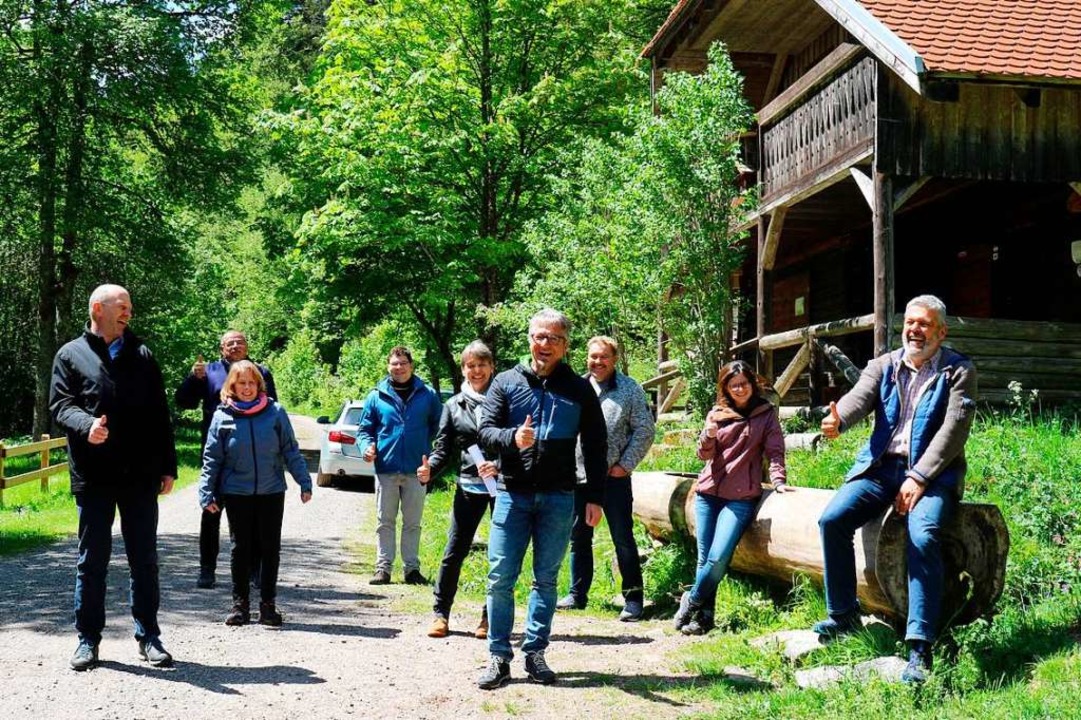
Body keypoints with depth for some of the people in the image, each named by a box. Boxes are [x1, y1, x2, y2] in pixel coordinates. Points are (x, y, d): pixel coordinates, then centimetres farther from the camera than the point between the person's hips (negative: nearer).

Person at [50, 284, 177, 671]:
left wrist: (167, 466, 6)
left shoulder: (141, 355, 12)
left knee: (145, 560, 7)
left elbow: (160, 415, 12)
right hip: (93, 476, -2)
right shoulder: (71, 355, 5)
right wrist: (86, 425, -26)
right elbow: (60, 404, -4)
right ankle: (88, 639, 17)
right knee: (92, 560, 6)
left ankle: (148, 636, 17)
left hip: (140, 476, 2)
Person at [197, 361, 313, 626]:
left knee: (271, 548, 5)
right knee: (241, 548, 9)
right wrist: (207, 493, -4)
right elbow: (212, 459, 2)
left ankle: (268, 604, 15)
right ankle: (240, 604, 18)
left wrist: (304, 481, -2)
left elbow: (291, 450, 2)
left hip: (271, 491, 0)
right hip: (236, 492, 0)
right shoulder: (223, 416, 0)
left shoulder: (275, 412, -1)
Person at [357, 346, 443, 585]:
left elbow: (438, 426, 13)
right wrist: (367, 446, -10)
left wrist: (432, 455, 4)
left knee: (412, 523, 8)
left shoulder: (427, 395, 4)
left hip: (416, 469, 0)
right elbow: (364, 429, 9)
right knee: (385, 522, 7)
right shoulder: (377, 396, 4)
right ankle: (383, 567, 12)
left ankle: (412, 568, 15)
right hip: (386, 468, 0)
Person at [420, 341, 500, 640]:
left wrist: (499, 466, -17)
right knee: (454, 552, 1)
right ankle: (440, 613, 13)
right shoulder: (454, 405, 9)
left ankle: (491, 616, 17)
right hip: (469, 486, 2)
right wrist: (429, 470, -11)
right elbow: (444, 447, 8)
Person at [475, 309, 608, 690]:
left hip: (558, 498, 0)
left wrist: (594, 497, 2)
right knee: (500, 578, -1)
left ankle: (535, 653, 17)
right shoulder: (506, 383, 5)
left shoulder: (579, 389, 6)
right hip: (513, 493, 0)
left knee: (546, 580, 8)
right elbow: (486, 430, -2)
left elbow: (595, 447, 7)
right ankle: (499, 657, 8)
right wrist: (513, 438, -23)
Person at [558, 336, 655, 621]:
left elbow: (645, 430, -2)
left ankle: (633, 598, 7)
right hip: (578, 476, 4)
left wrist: (626, 464, -8)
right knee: (579, 538, 13)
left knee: (623, 539, -1)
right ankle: (577, 594, 24)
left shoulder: (630, 390, -1)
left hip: (614, 477, -4)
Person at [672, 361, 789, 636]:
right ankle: (704, 615, 11)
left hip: (741, 497, -3)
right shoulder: (717, 414, 10)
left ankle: (691, 600, 8)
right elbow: (705, 455, 4)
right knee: (705, 558, 1)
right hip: (708, 492, 3)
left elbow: (774, 451, 3)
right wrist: (710, 433, -16)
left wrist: (778, 480, -14)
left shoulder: (766, 414, 6)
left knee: (718, 558, -14)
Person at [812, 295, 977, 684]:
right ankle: (843, 614, 1)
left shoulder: (958, 371, 3)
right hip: (882, 466, 4)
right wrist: (837, 420, -32)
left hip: (933, 471, -4)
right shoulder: (883, 366, 13)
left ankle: (920, 648, -28)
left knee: (923, 536, -31)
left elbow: (954, 428, -8)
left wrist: (919, 478, -18)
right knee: (832, 519, -18)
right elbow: (860, 396, -6)